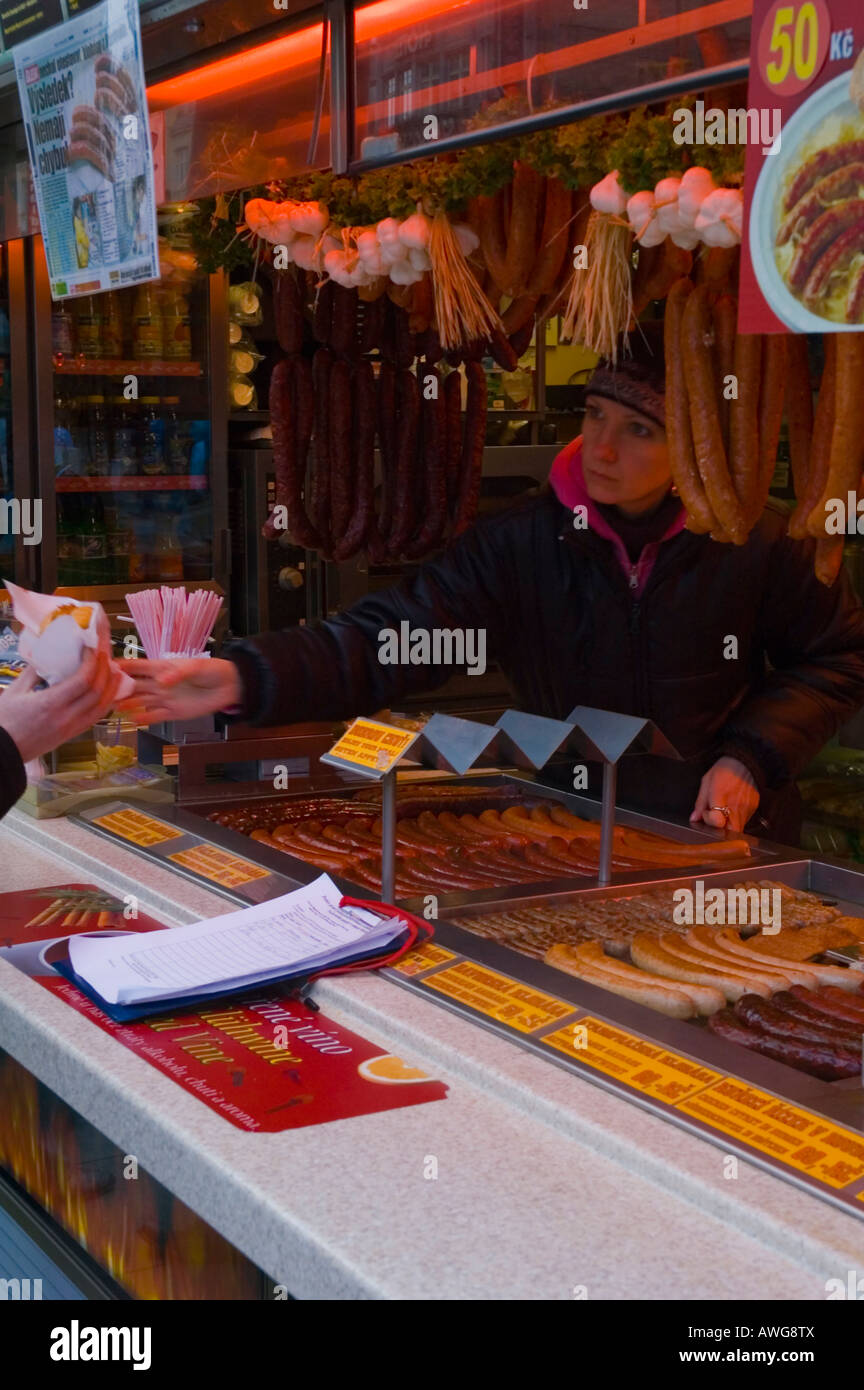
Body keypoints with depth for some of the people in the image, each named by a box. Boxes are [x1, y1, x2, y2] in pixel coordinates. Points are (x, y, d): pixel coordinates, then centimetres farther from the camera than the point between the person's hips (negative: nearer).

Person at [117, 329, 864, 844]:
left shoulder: (757, 542, -6)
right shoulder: (523, 543, -6)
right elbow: (390, 637, -16)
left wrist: (753, 755, -6)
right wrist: (246, 678, -31)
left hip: (731, 843, -1)